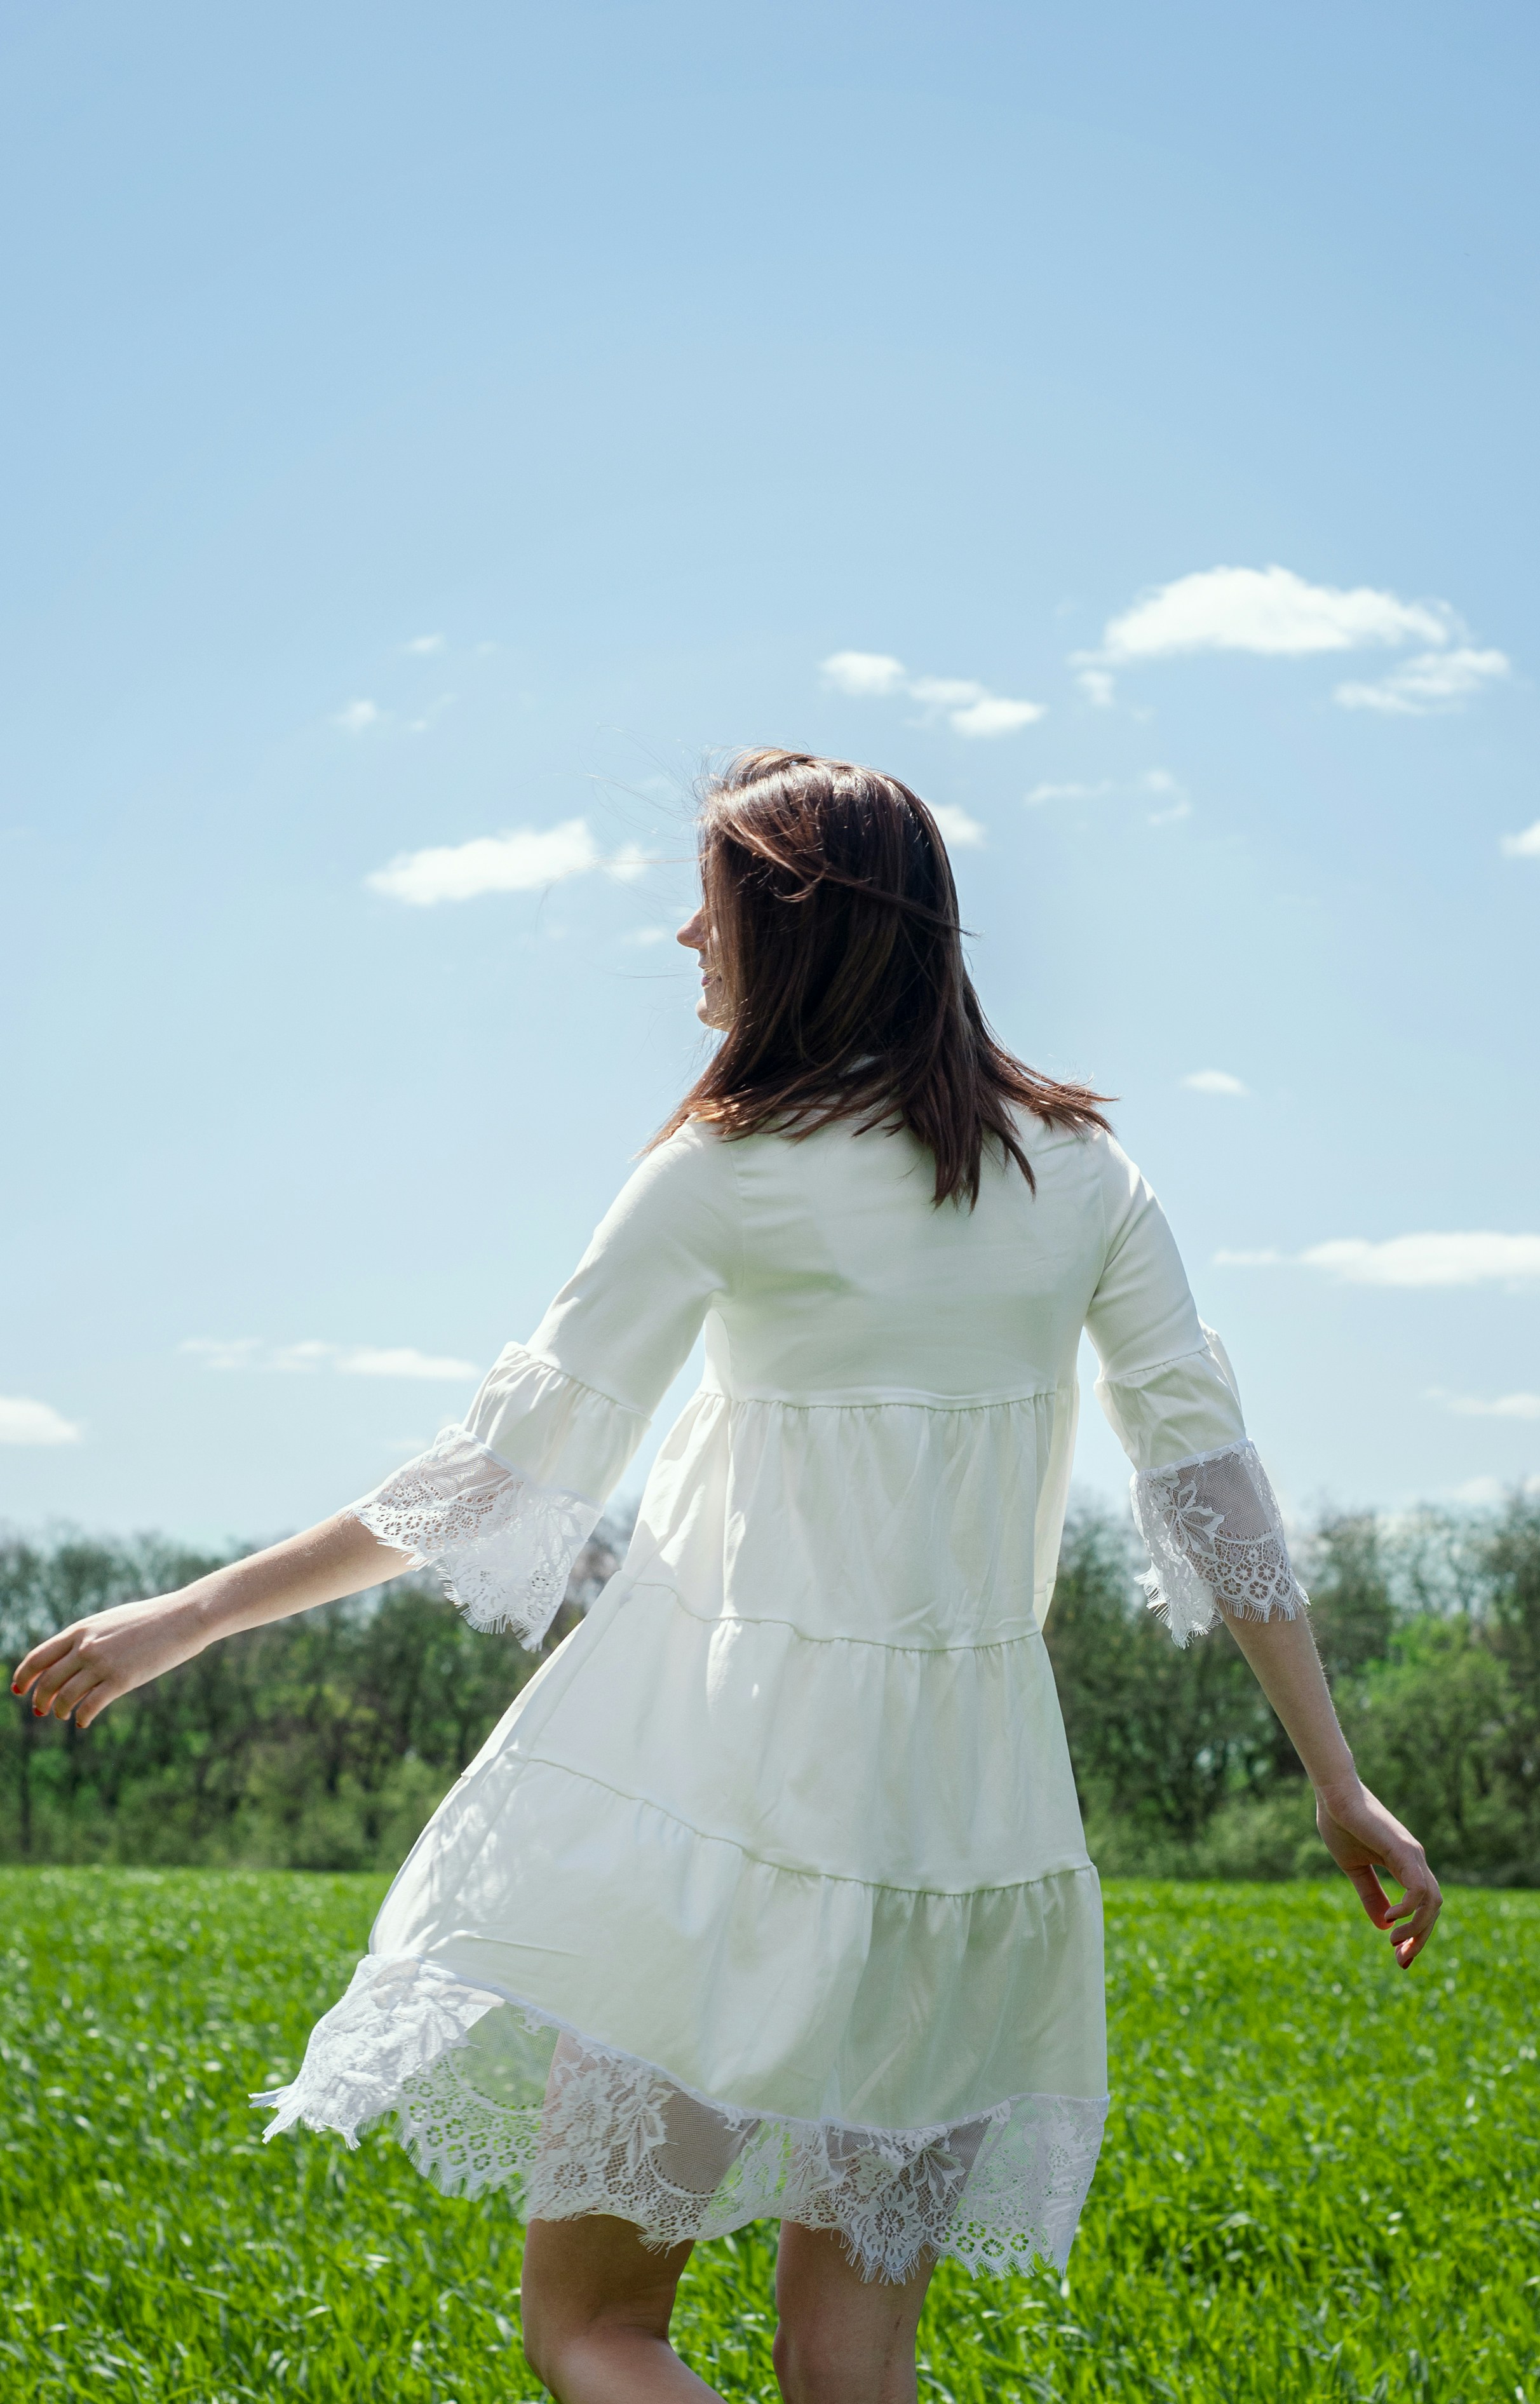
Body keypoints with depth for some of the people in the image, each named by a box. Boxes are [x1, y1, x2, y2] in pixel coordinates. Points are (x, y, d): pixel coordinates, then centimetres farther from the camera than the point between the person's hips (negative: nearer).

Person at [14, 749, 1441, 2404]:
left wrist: (188, 1619, 3)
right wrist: (1340, 1785, 12)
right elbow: (1211, 1471, 5)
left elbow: (508, 1478, -5)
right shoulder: (1079, 1168, 7)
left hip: (745, 1785, -5)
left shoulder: (730, 1173, -6)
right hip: (974, 1812, 5)